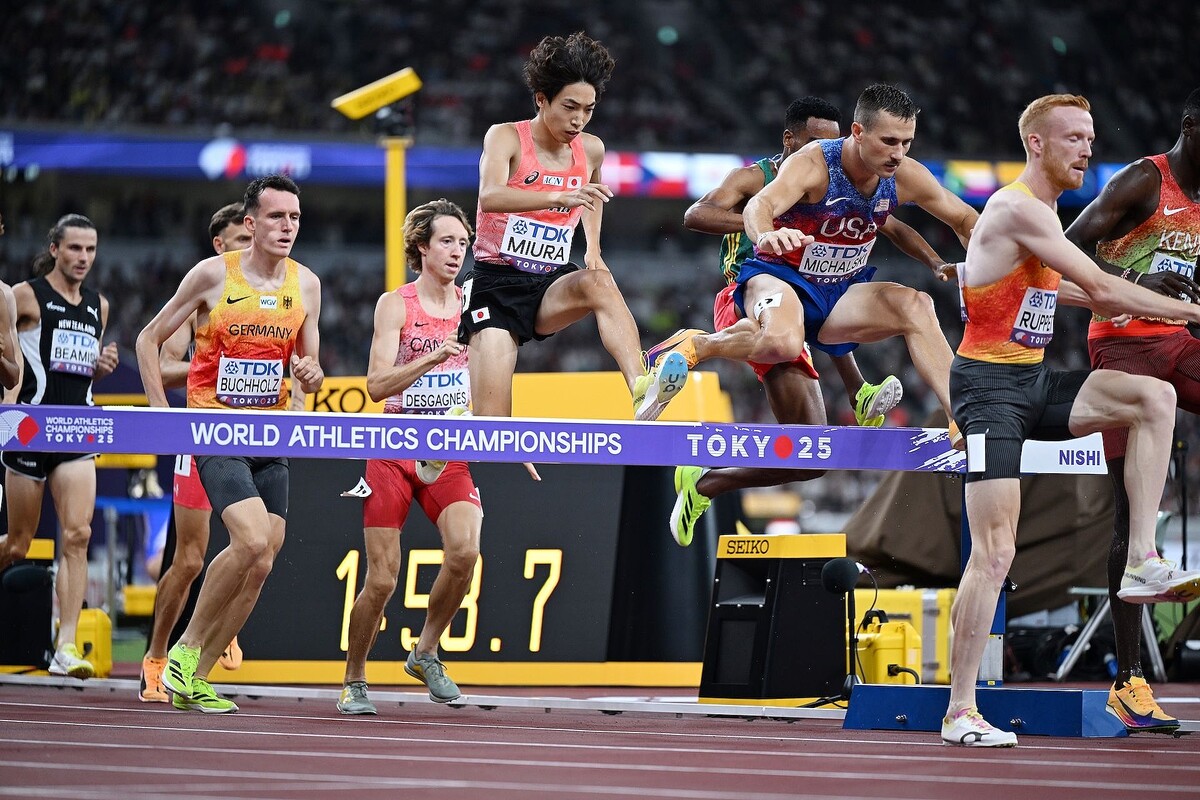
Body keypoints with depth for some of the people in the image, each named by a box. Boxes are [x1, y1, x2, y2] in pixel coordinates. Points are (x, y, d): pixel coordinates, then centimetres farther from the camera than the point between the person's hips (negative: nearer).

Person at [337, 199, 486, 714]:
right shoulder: (395, 305, -4)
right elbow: (377, 385, -15)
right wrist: (433, 356, -27)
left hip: (452, 455, 3)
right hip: (395, 453, -3)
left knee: (464, 550, -24)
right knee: (382, 579, -4)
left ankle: (425, 652, -2)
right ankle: (354, 681, 17)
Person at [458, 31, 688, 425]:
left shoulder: (591, 150, 4)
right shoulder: (506, 137, -10)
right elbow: (489, 196, -32)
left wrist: (593, 250, 15)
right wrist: (560, 197, -46)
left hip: (551, 287, 3)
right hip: (495, 284, -3)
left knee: (599, 282, -34)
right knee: (491, 422, -17)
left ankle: (642, 390, -52)